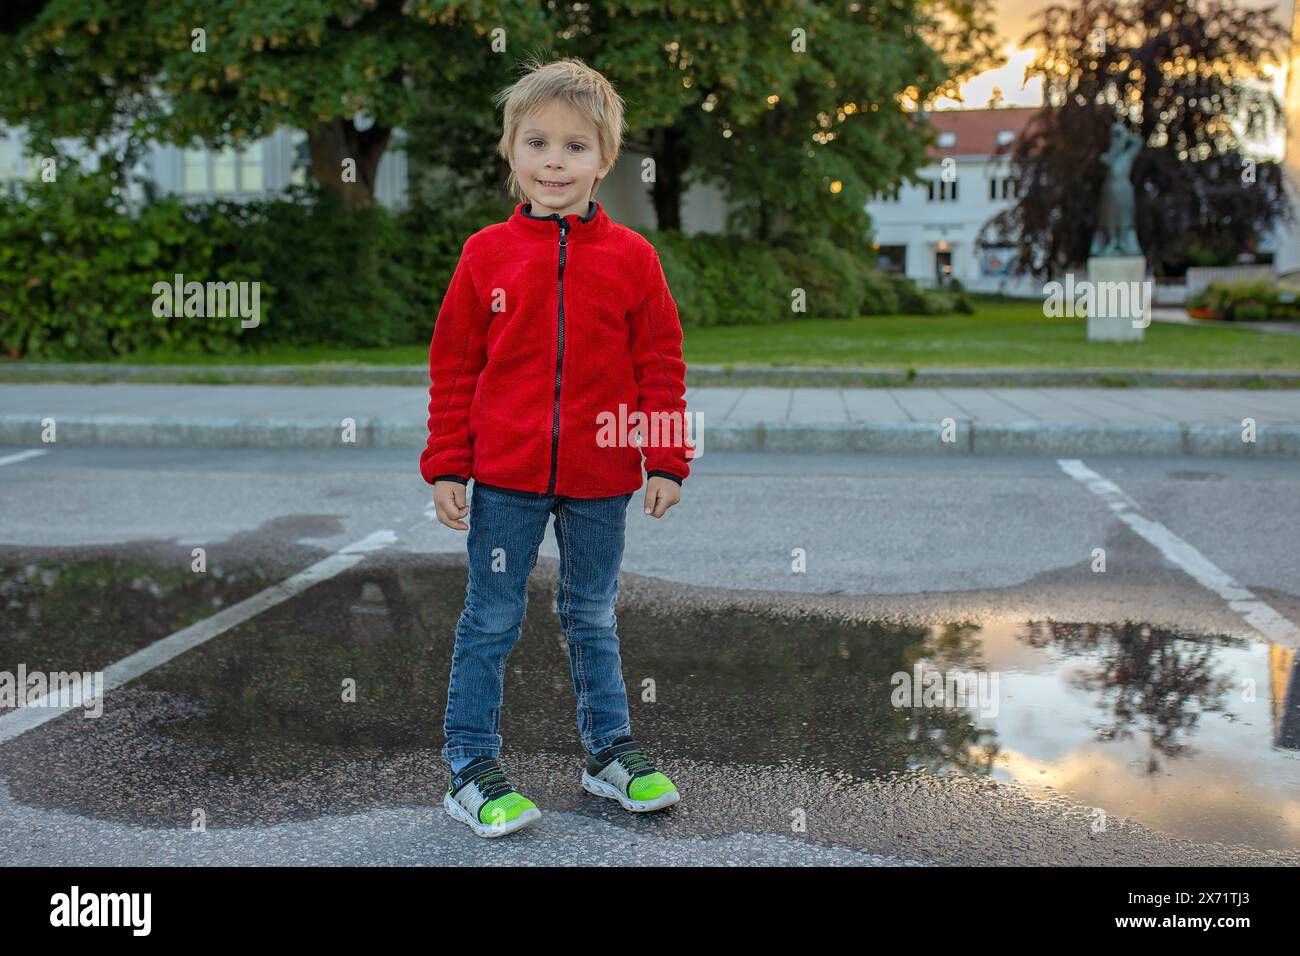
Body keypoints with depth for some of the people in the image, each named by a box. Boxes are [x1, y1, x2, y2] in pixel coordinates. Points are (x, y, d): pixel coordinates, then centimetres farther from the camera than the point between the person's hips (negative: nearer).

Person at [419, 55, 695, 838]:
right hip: (504, 475, -1)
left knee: (593, 619, 16)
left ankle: (612, 751, 31)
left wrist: (667, 462, 0)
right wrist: (446, 465, -1)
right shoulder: (486, 255, -2)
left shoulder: (631, 257, -2)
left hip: (599, 478, 1)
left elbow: (661, 363, 2)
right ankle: (471, 767, 18)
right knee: (490, 621, 6)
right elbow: (454, 365, 1)